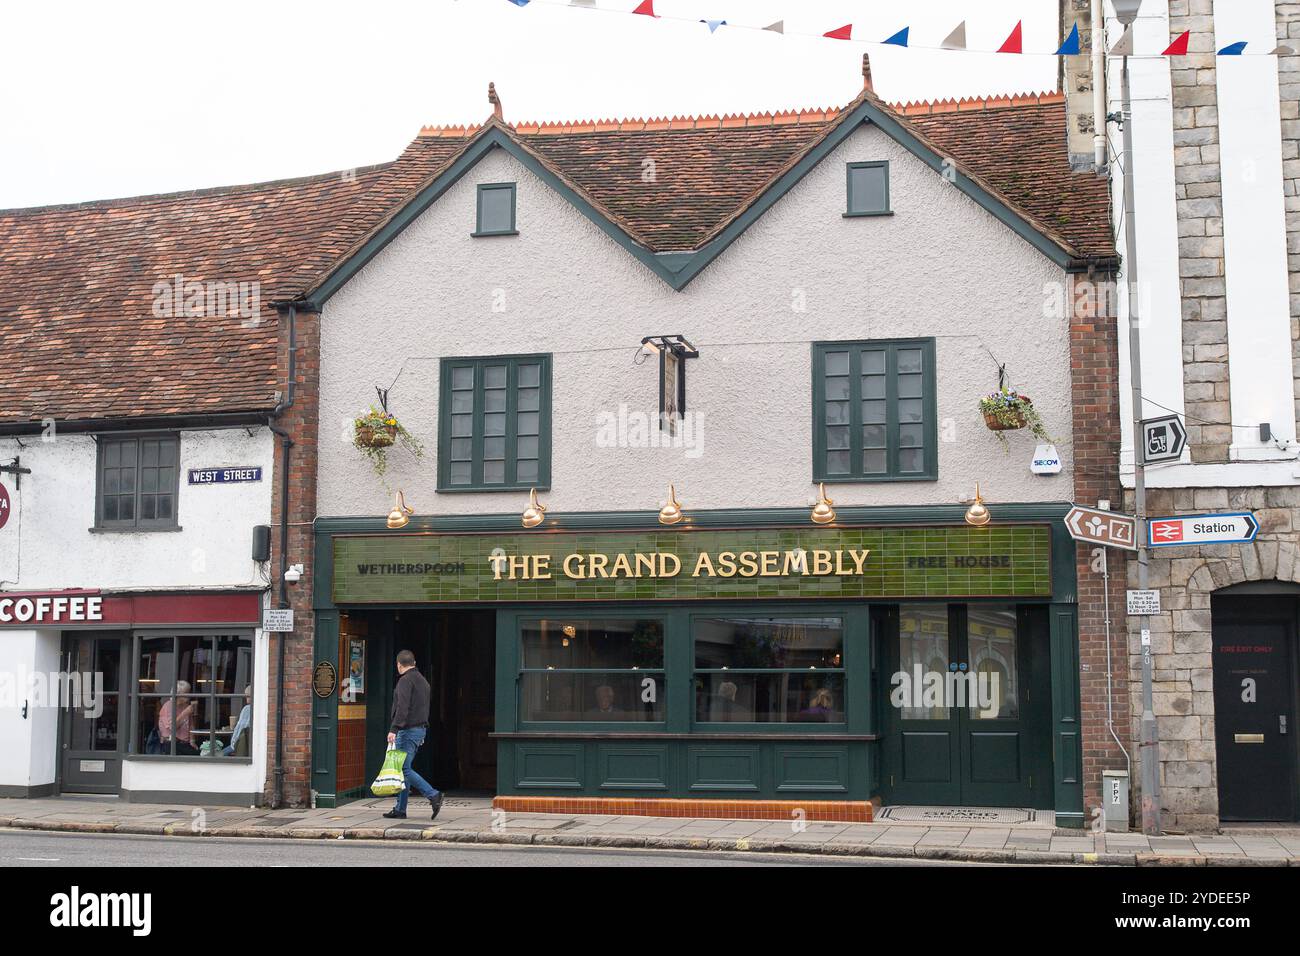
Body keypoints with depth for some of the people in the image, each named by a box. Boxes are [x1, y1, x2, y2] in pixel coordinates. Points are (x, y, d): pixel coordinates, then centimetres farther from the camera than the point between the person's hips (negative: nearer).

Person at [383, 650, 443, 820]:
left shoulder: (405, 680, -10)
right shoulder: (423, 681, 19)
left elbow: (402, 707, -23)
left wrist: (394, 729, -28)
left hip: (408, 730, -9)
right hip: (421, 729, 9)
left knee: (404, 768, -9)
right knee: (403, 768, 10)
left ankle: (433, 795, -16)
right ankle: (400, 809, 9)